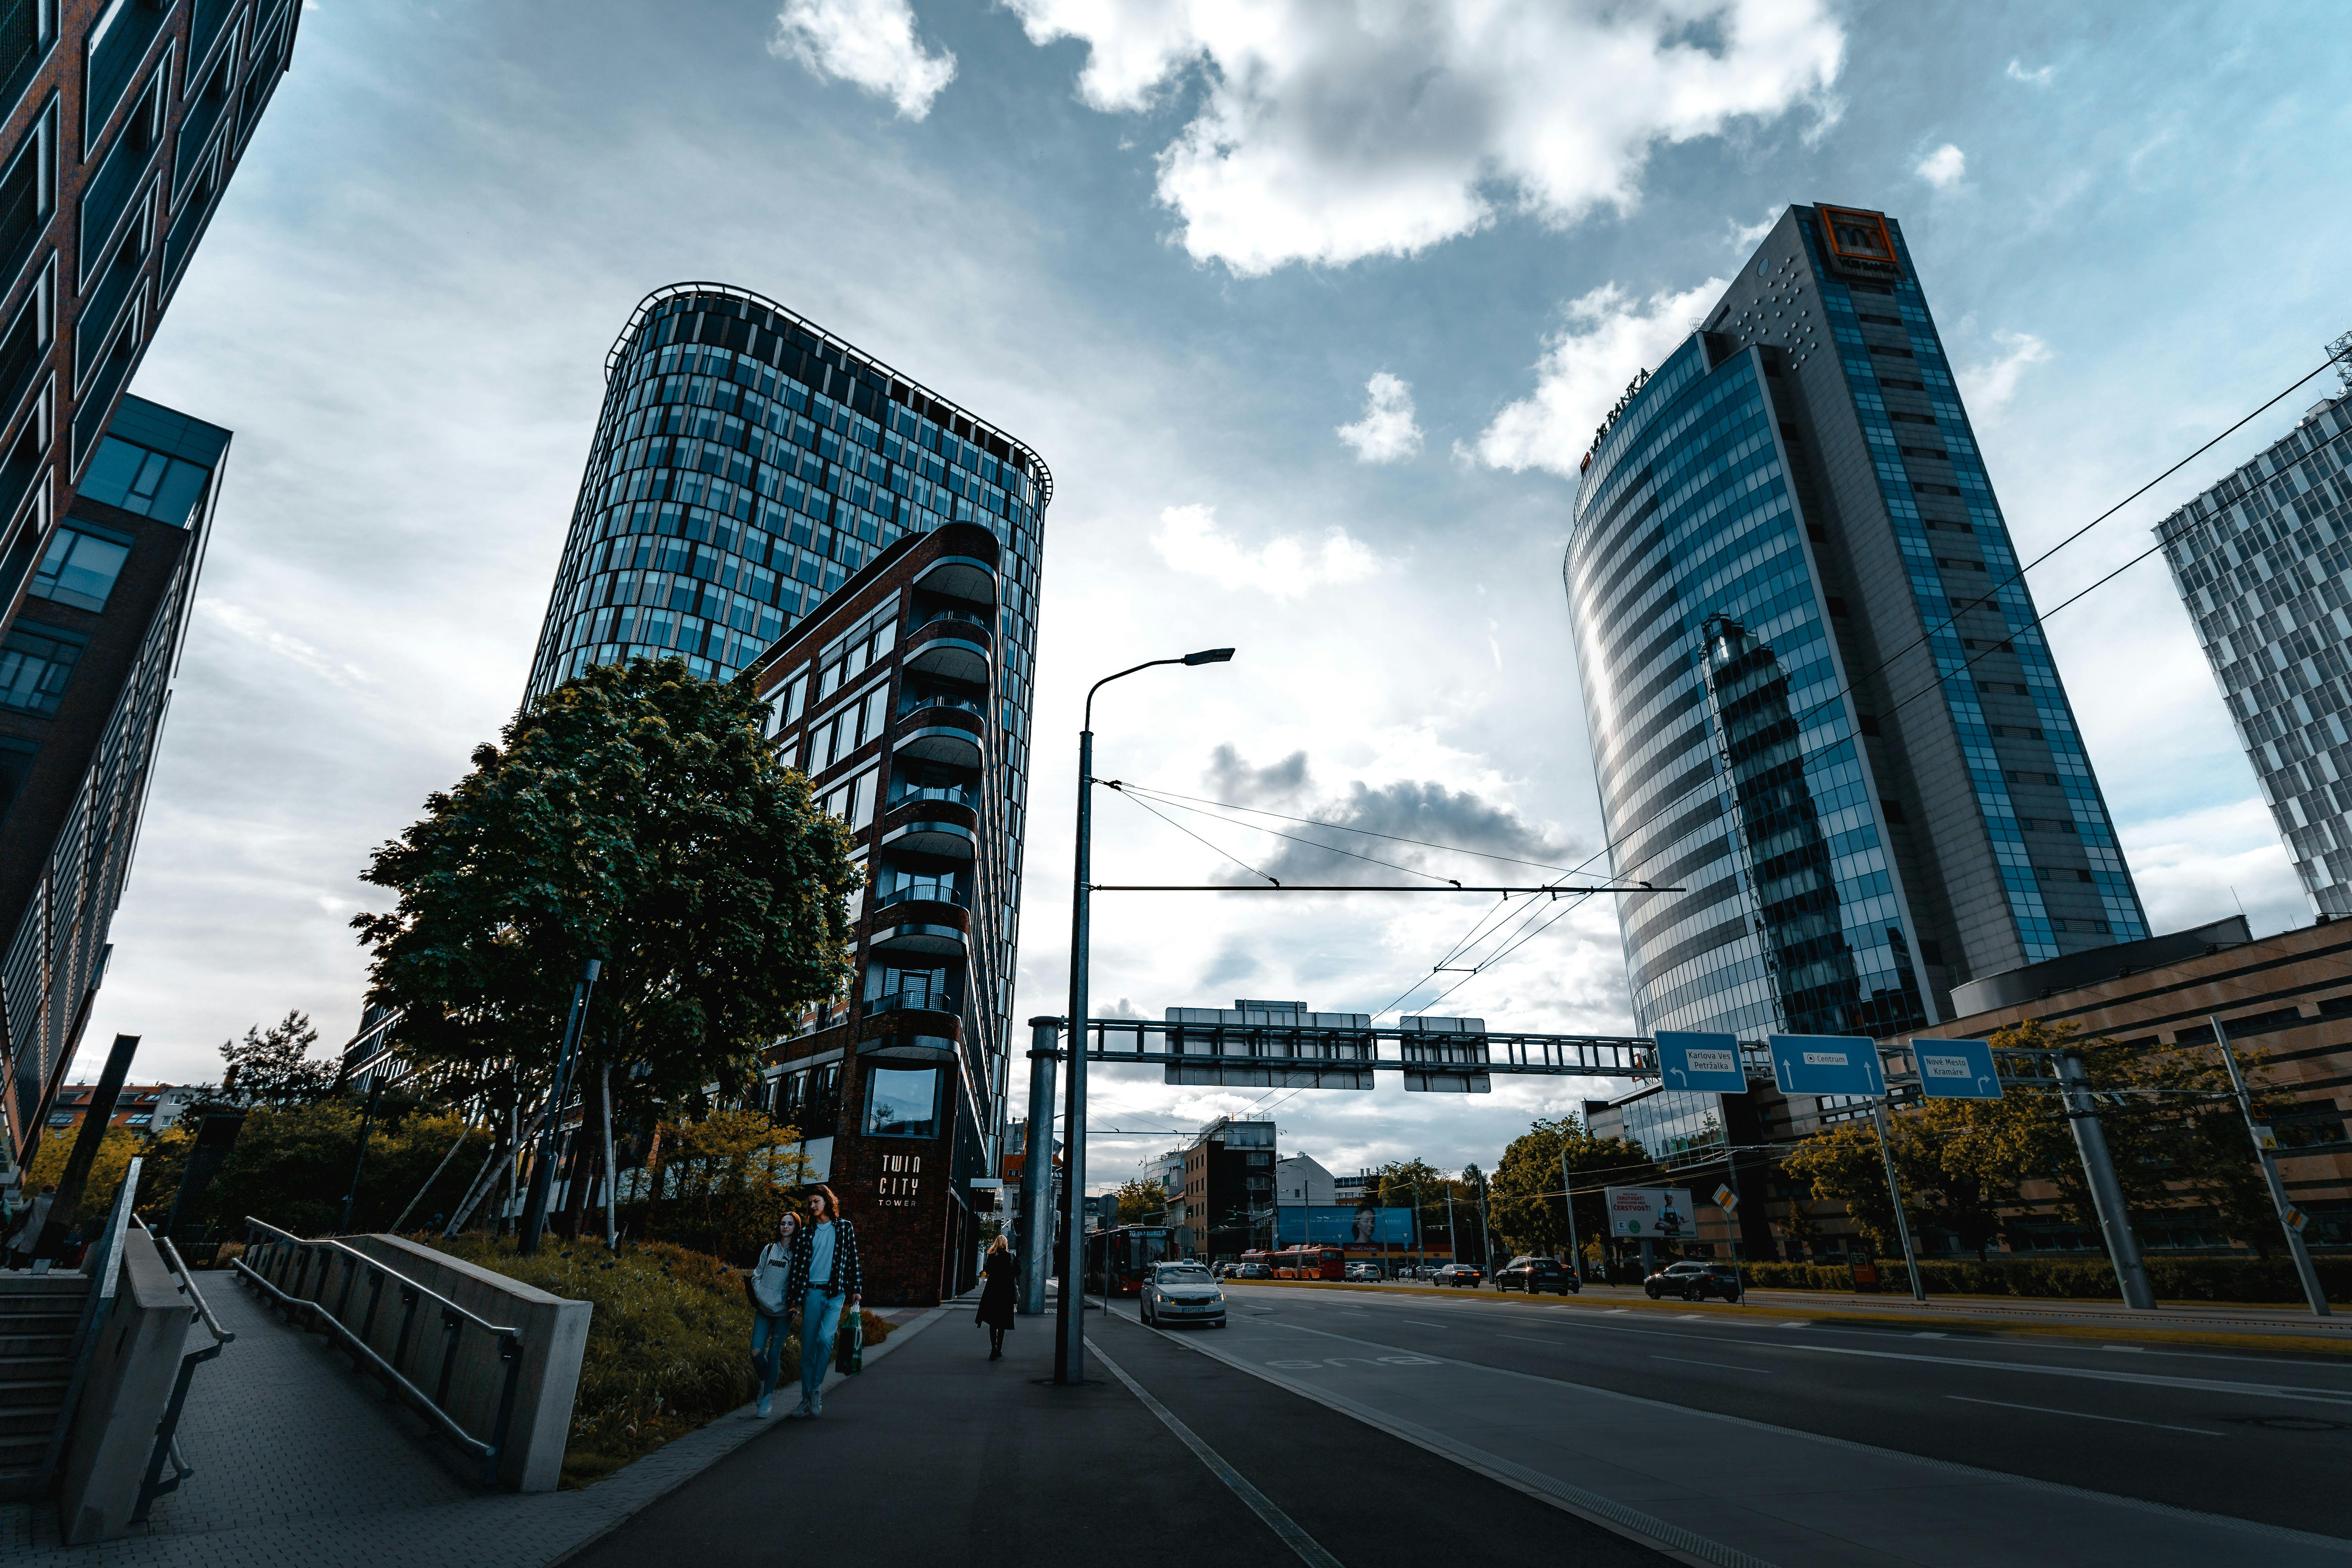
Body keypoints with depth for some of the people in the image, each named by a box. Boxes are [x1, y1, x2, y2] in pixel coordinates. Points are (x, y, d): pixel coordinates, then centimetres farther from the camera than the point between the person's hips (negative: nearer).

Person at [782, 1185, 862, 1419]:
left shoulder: (844, 1227, 6)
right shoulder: (806, 1232, 10)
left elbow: (853, 1259, 8)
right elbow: (797, 1267, 8)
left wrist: (856, 1288, 4)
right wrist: (794, 1300, 4)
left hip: (836, 1293, -2)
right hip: (812, 1292, 2)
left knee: (825, 1338, -19)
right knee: (808, 1347, 3)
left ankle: (817, 1389, 0)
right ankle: (807, 1401, 14)